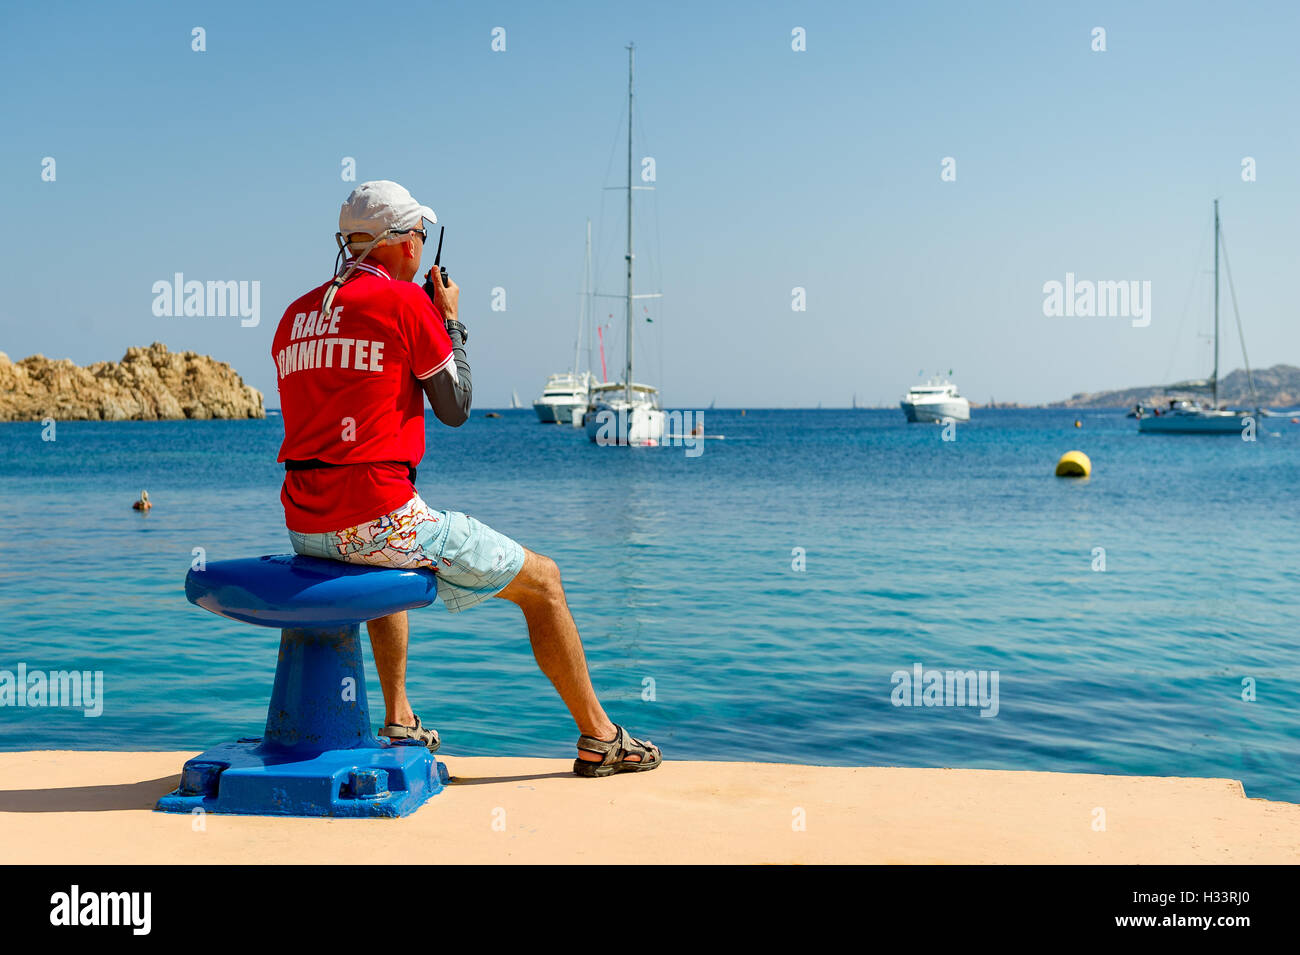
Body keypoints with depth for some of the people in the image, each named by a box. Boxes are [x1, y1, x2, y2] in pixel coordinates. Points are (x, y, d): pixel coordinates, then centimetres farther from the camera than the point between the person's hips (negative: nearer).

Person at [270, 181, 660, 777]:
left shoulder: (295, 316, 14)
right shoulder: (406, 301, -7)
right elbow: (456, 408, 0)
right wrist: (451, 322, 13)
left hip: (303, 527, 8)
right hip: (381, 519, -7)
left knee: (389, 569, 42)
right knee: (542, 580, 9)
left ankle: (399, 721, 39)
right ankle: (598, 739, 17)